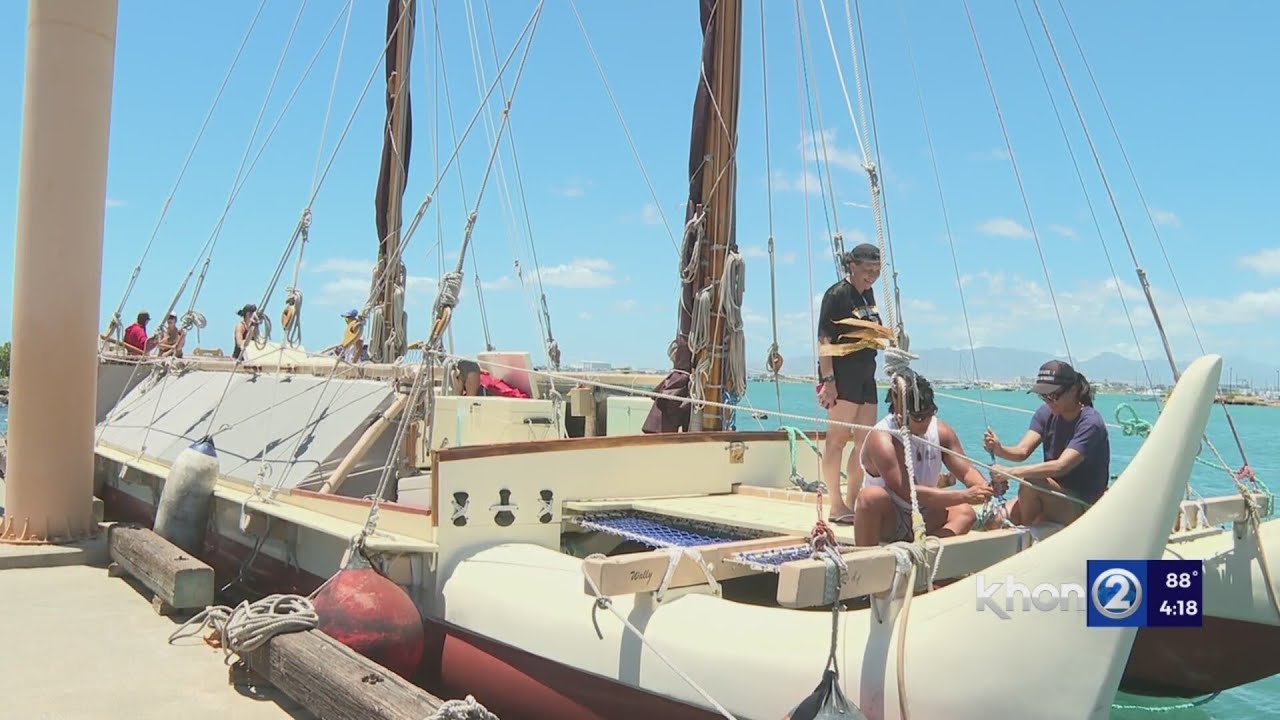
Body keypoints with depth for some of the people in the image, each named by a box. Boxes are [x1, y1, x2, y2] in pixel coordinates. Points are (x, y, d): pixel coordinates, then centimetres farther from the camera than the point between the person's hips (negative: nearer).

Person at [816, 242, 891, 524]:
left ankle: (852, 503, 16)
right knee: (837, 438, -6)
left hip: (865, 374, 9)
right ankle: (836, 507, -3)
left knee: (865, 441, 7)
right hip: (841, 374, -9)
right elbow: (824, 340, -15)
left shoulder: (868, 294, 16)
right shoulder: (837, 294, -8)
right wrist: (827, 380, -22)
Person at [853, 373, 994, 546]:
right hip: (887, 519, -6)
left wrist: (985, 490, -26)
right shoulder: (882, 439, -25)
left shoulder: (941, 431, -5)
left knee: (965, 512, -17)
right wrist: (965, 496, -34)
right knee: (872, 496, -36)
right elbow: (909, 493, -32)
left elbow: (967, 471, -2)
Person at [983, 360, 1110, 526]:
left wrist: (1011, 472, -38)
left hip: (1083, 506, -5)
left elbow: (1061, 466, -32)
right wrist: (999, 450, -34)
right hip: (1053, 498, 5)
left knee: (1031, 482, -32)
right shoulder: (1046, 414, 2)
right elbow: (1022, 451, -11)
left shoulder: (1091, 423, -19)